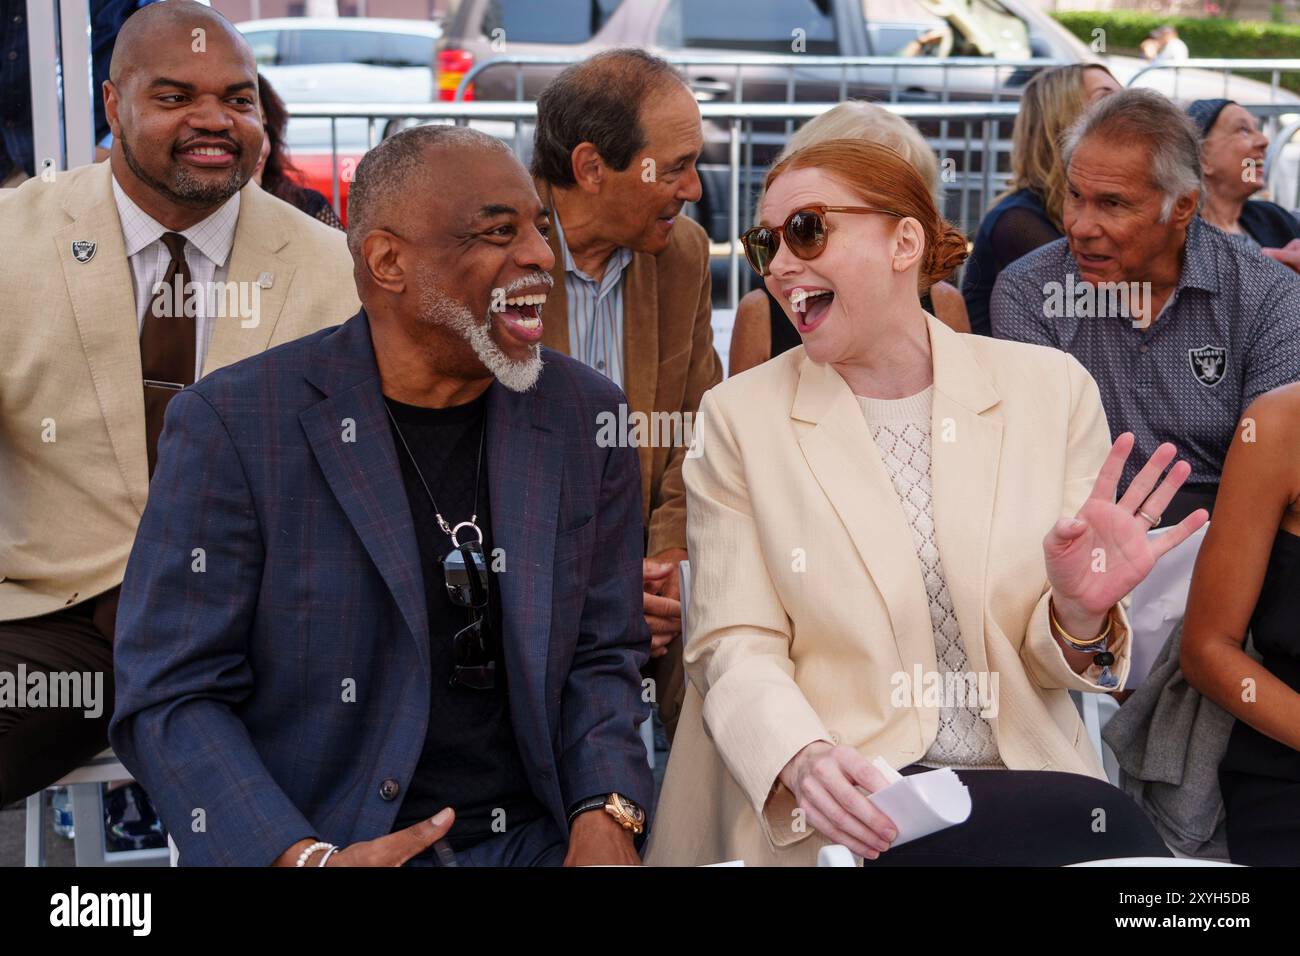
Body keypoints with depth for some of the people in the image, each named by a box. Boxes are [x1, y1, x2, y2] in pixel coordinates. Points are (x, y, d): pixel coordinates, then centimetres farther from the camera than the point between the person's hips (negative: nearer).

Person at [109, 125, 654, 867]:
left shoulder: (586, 415, 4)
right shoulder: (232, 423, -7)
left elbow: (602, 654, 10)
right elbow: (170, 696, -6)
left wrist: (605, 813, -7)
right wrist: (303, 857, -19)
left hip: (534, 839, 3)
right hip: (336, 840, -2)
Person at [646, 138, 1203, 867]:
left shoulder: (1052, 388, 3)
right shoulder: (740, 415, 2)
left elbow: (1047, 667, 6)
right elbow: (737, 645, -3)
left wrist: (1079, 615, -18)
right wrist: (801, 759, -23)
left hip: (1030, 776, 3)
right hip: (848, 808, -3)